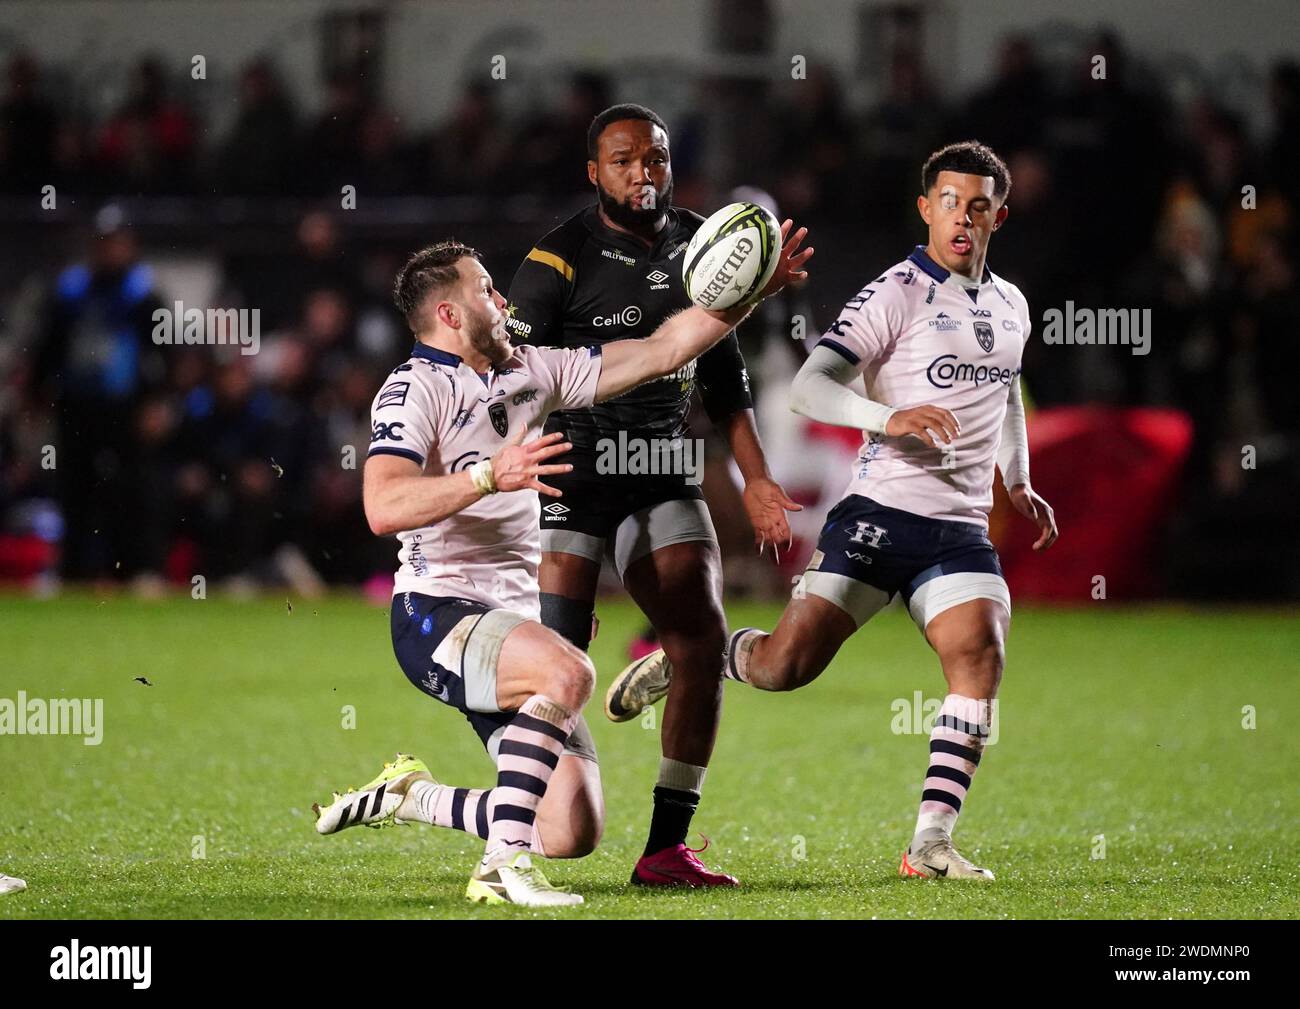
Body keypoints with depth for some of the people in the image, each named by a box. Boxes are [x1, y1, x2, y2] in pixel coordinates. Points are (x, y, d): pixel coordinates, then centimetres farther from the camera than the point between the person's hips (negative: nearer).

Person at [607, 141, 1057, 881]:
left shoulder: (1012, 306, 15)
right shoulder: (896, 295, -7)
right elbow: (808, 388, -16)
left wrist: (1019, 485, 30)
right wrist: (891, 417, -31)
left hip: (962, 529, 5)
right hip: (880, 513, -5)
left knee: (981, 656, -19)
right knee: (785, 666, -12)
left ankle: (932, 843, -16)